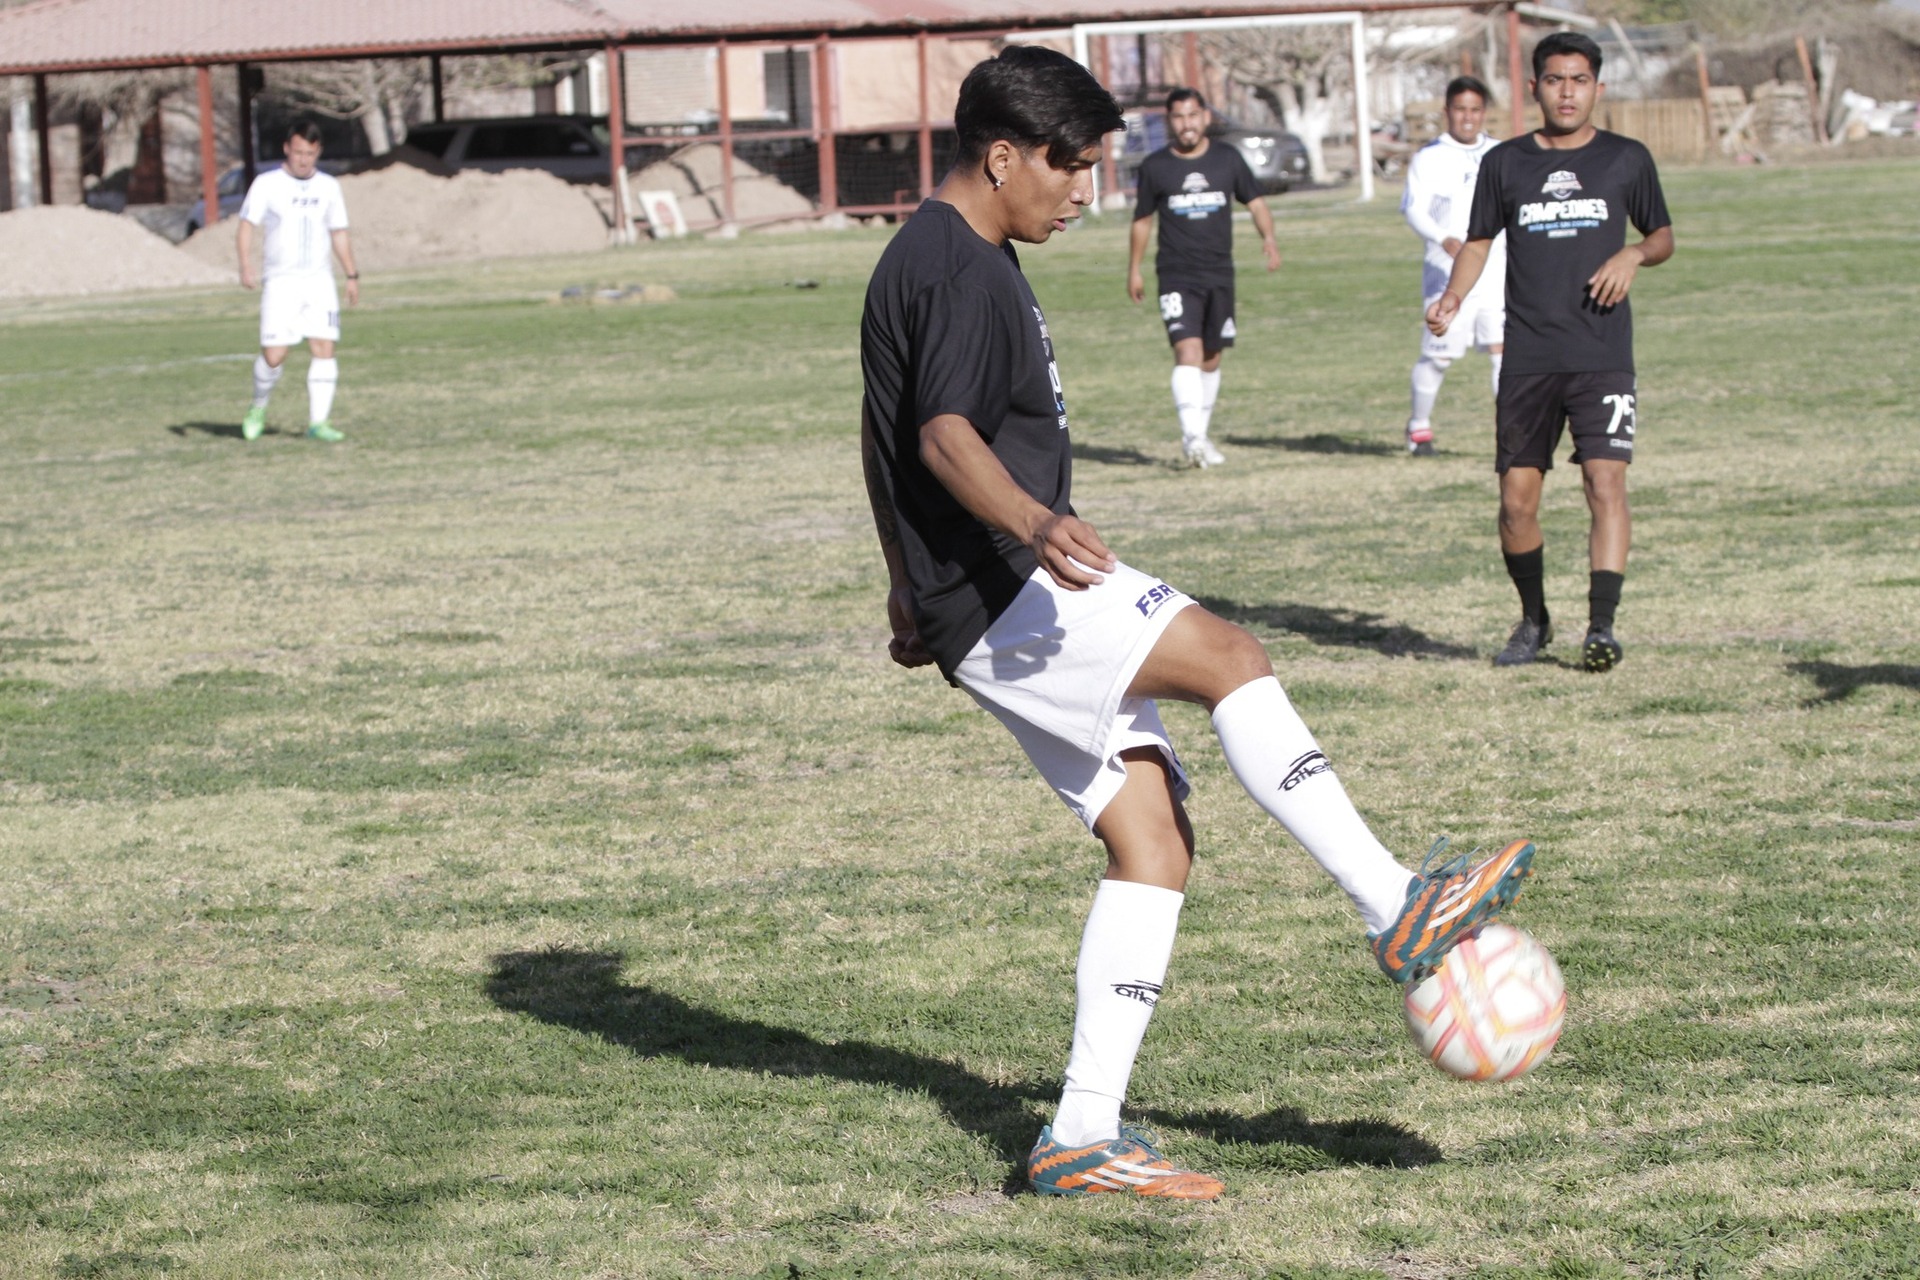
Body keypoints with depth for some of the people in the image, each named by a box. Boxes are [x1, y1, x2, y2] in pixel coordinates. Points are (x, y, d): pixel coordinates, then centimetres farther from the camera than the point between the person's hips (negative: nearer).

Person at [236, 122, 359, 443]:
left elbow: (339, 234, 17)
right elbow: (247, 225, -5)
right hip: (281, 283, -3)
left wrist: (352, 275, 12)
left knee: (324, 349, -10)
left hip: (320, 282, 3)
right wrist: (246, 266, -19)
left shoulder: (329, 187, 9)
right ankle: (259, 408, 19)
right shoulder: (267, 184, -1)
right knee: (274, 355, -8)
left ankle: (318, 421, -7)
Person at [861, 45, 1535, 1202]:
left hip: (1011, 603, 11)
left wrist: (912, 586, 38)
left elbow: (888, 434, 30)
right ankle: (1397, 912, -26)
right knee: (1230, 658, -24)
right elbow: (944, 433, -27)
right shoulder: (962, 270, -12)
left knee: (1155, 843, 2)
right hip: (1004, 596, -10)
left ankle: (1085, 1135, -1)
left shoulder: (928, 258, 20)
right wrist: (1032, 523, -44)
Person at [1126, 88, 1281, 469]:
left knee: (1211, 358, 9)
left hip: (1219, 275, 3)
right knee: (1187, 350, -19)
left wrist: (1268, 237, -8)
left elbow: (1255, 201, 11)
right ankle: (1192, 436, -29)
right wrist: (1134, 270, 15)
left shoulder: (1227, 159, 5)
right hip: (1176, 276, -3)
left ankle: (1198, 439, 21)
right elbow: (1142, 219, 12)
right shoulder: (1155, 167, 2)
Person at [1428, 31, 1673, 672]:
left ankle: (1601, 625, -16)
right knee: (1517, 499, 1)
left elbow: (1663, 237, 18)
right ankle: (1534, 619, 22)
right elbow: (1479, 241, 15)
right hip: (1528, 359, 1)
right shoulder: (1505, 163, 8)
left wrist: (1633, 254, -5)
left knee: (1606, 483, -16)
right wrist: (1453, 297, -4)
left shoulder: (1626, 159, 7)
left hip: (1603, 355, -1)